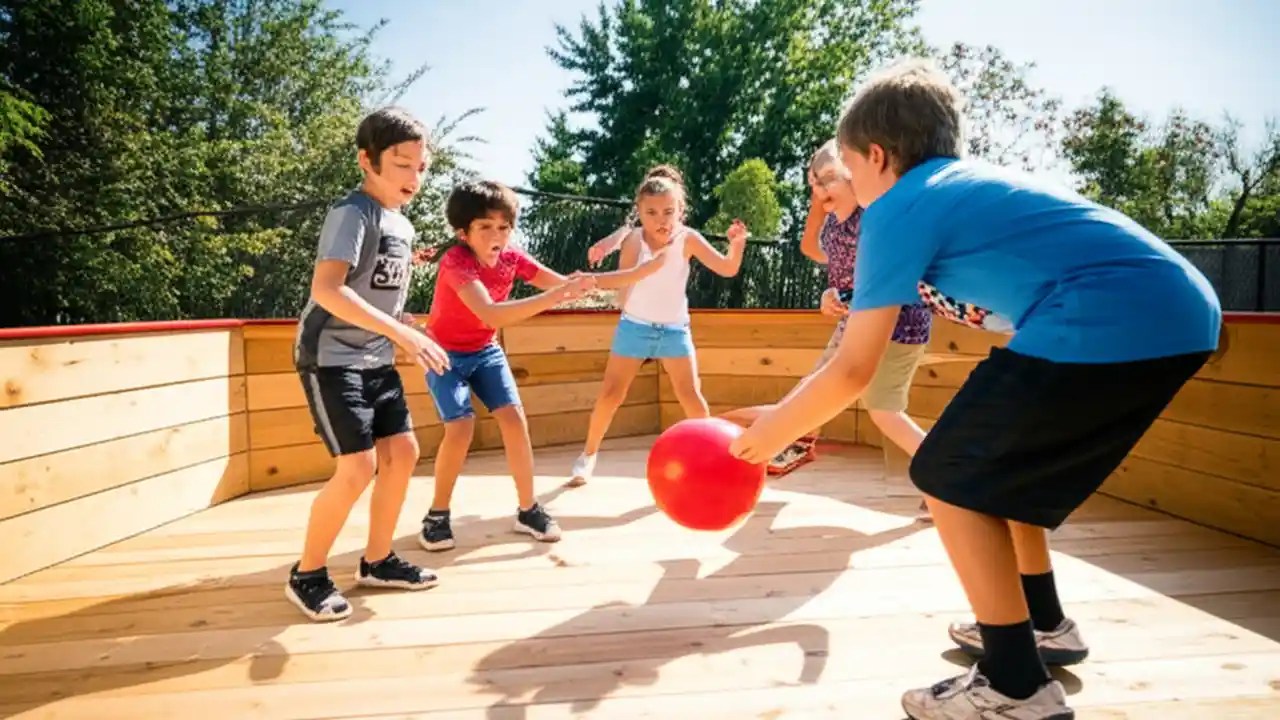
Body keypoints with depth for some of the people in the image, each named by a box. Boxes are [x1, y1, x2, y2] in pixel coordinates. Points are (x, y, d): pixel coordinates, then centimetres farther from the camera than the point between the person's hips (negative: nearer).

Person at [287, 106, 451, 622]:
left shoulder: (403, 226, 10)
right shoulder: (353, 212, -17)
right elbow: (326, 289, -29)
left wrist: (405, 340, 10)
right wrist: (402, 332, -33)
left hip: (375, 359, 9)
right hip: (331, 358, -9)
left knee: (402, 453, 8)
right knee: (358, 467, -12)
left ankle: (377, 561, 24)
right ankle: (307, 575, 8)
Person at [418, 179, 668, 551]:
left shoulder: (511, 257, -13)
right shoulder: (455, 261, -31)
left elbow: (564, 283, -9)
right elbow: (490, 314, -45)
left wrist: (643, 271, -15)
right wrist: (556, 296, -53)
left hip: (485, 351, 5)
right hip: (445, 353, -5)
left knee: (514, 419, -7)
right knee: (461, 426, -20)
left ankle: (528, 510, 7)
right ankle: (437, 515, 1)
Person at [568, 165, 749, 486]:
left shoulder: (688, 238, -14)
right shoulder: (633, 239, -13)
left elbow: (727, 269, -19)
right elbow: (622, 298, -15)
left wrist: (737, 244, -38)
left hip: (674, 329, 0)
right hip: (634, 326, 0)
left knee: (691, 396, -3)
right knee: (610, 395, 2)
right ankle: (588, 454, 20)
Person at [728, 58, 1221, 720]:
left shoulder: (900, 206, -1)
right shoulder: (975, 181, 23)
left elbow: (852, 371, -2)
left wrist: (770, 432, 11)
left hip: (1112, 323, -9)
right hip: (1180, 312, 9)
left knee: (952, 480, 2)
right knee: (1003, 465, 24)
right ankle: (1044, 623, 38)